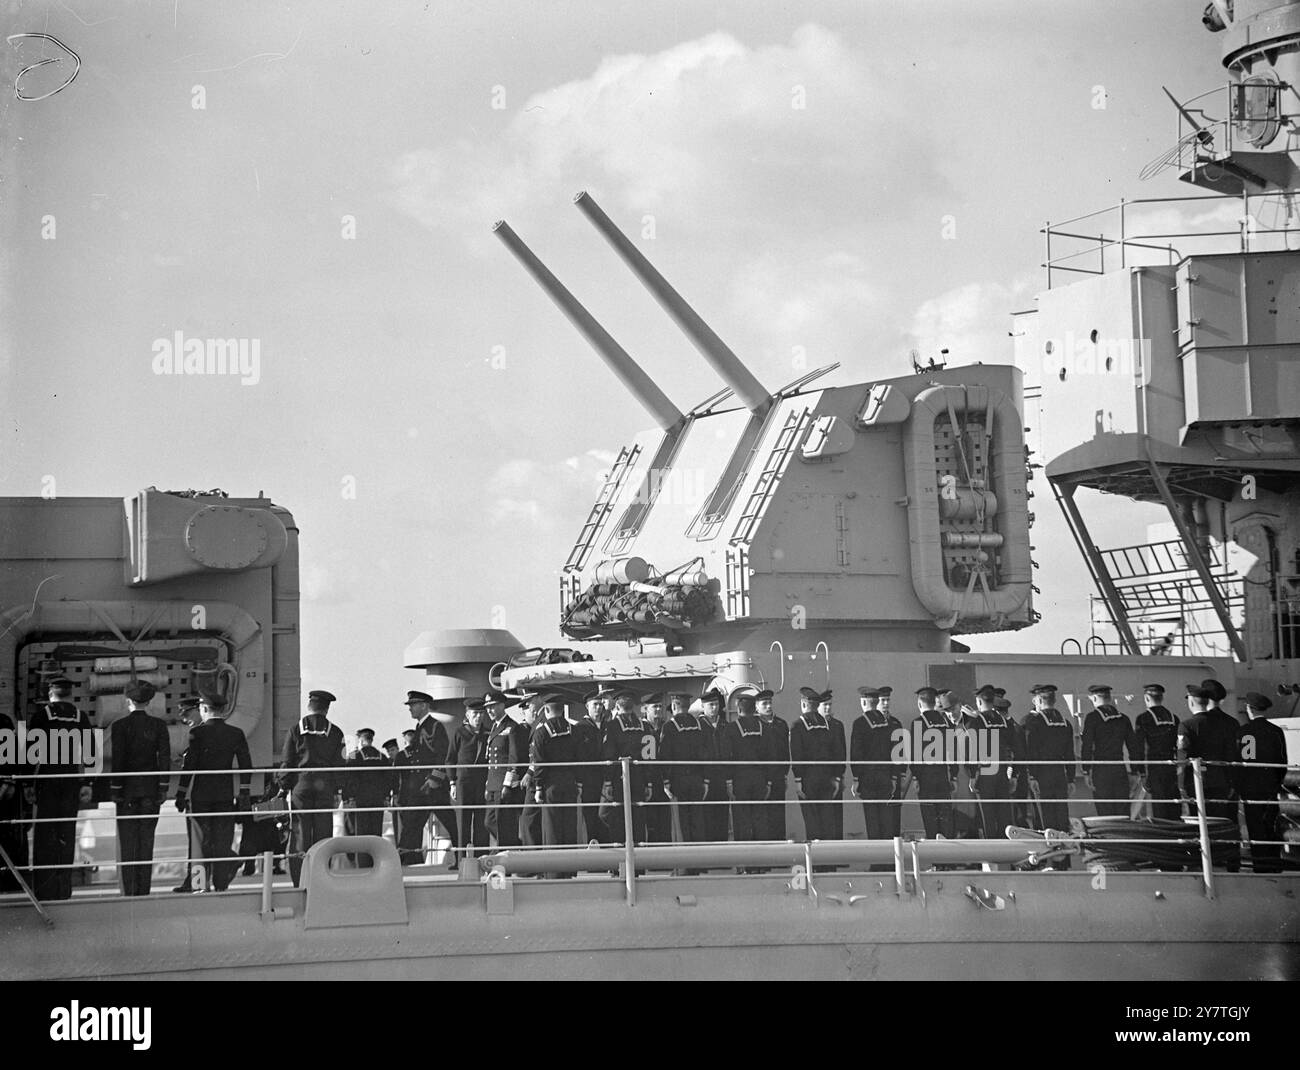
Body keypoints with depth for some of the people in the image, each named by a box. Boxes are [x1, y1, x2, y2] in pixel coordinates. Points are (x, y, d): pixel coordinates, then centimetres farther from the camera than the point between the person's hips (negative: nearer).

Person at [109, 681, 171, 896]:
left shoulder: (120, 726, -7)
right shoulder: (158, 725, 0)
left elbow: (118, 760, -8)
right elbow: (165, 758, -2)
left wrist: (115, 790, -3)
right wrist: (163, 787, 3)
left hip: (127, 789, -2)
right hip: (151, 790, 2)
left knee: (127, 841, 2)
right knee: (146, 841, 6)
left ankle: (129, 890, -2)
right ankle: (144, 889, 5)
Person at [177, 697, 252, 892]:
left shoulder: (197, 733, -8)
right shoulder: (236, 734, 2)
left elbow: (189, 765, -8)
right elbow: (245, 766, 1)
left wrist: (181, 794, -2)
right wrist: (244, 795, 5)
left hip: (201, 795, -2)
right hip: (226, 795, 3)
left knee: (203, 841, 5)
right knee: (223, 841, 6)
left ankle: (206, 885, 2)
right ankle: (221, 885, 5)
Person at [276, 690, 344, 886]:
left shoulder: (296, 730, 1)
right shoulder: (334, 732, 3)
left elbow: (287, 762, 1)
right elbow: (339, 764, 3)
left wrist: (284, 787, 6)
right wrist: (338, 788, 8)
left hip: (300, 784, 0)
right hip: (325, 786, 1)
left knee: (301, 833, 2)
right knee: (323, 832, 5)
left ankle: (300, 880, -3)